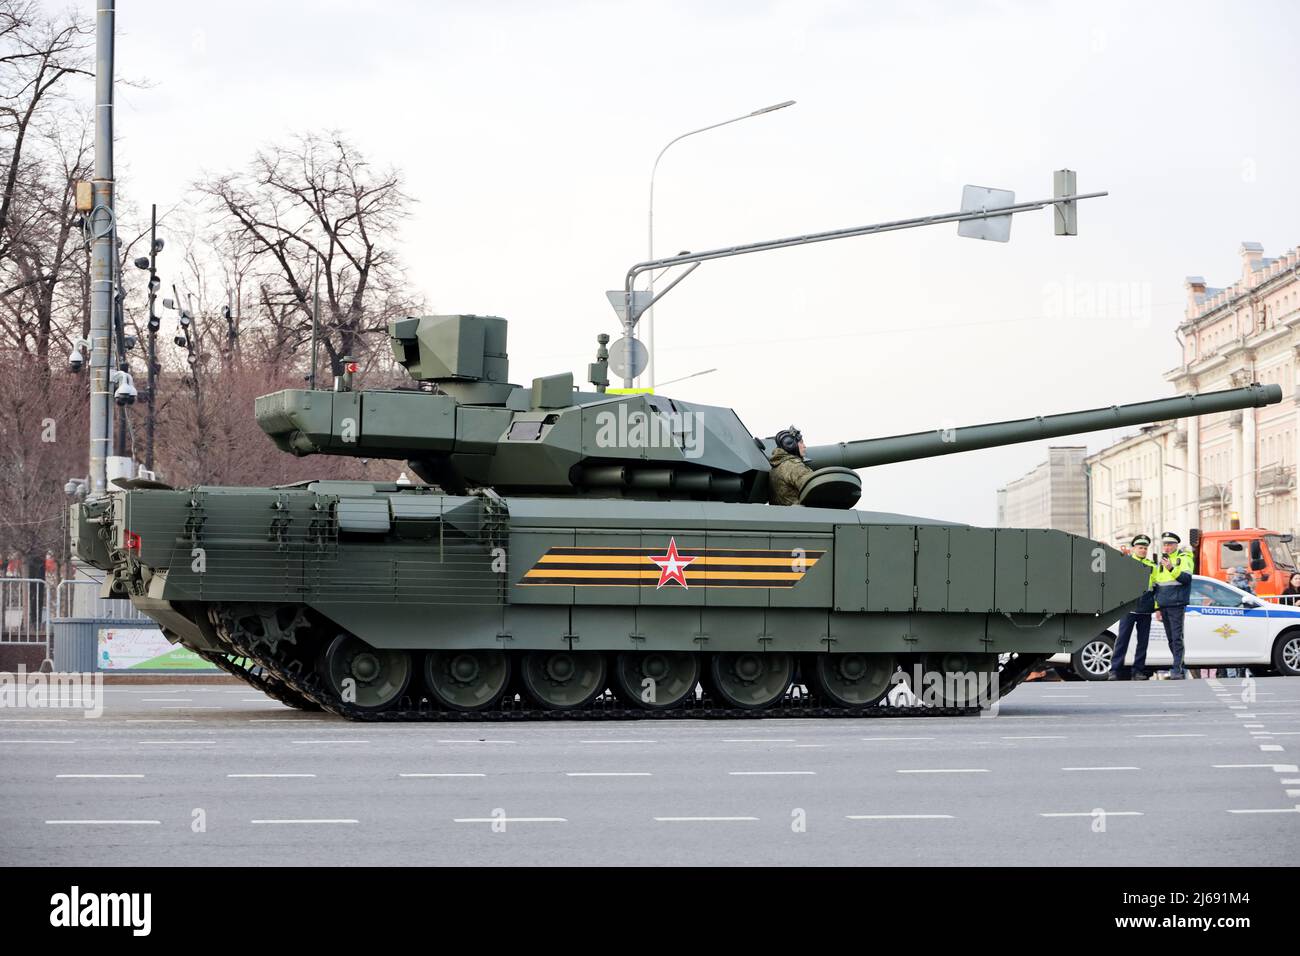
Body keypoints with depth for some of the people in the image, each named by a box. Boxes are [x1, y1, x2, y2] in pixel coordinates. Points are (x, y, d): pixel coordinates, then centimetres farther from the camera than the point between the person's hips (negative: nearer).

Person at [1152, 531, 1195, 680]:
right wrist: (1157, 607, 21)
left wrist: (1172, 569, -29)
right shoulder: (1160, 562, 20)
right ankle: (1181, 669, 14)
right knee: (1170, 639, 8)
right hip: (1163, 606, 7)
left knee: (1177, 638, -13)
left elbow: (1186, 578, -16)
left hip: (1176, 605, -7)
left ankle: (1177, 670, -17)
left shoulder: (1183, 559, -1)